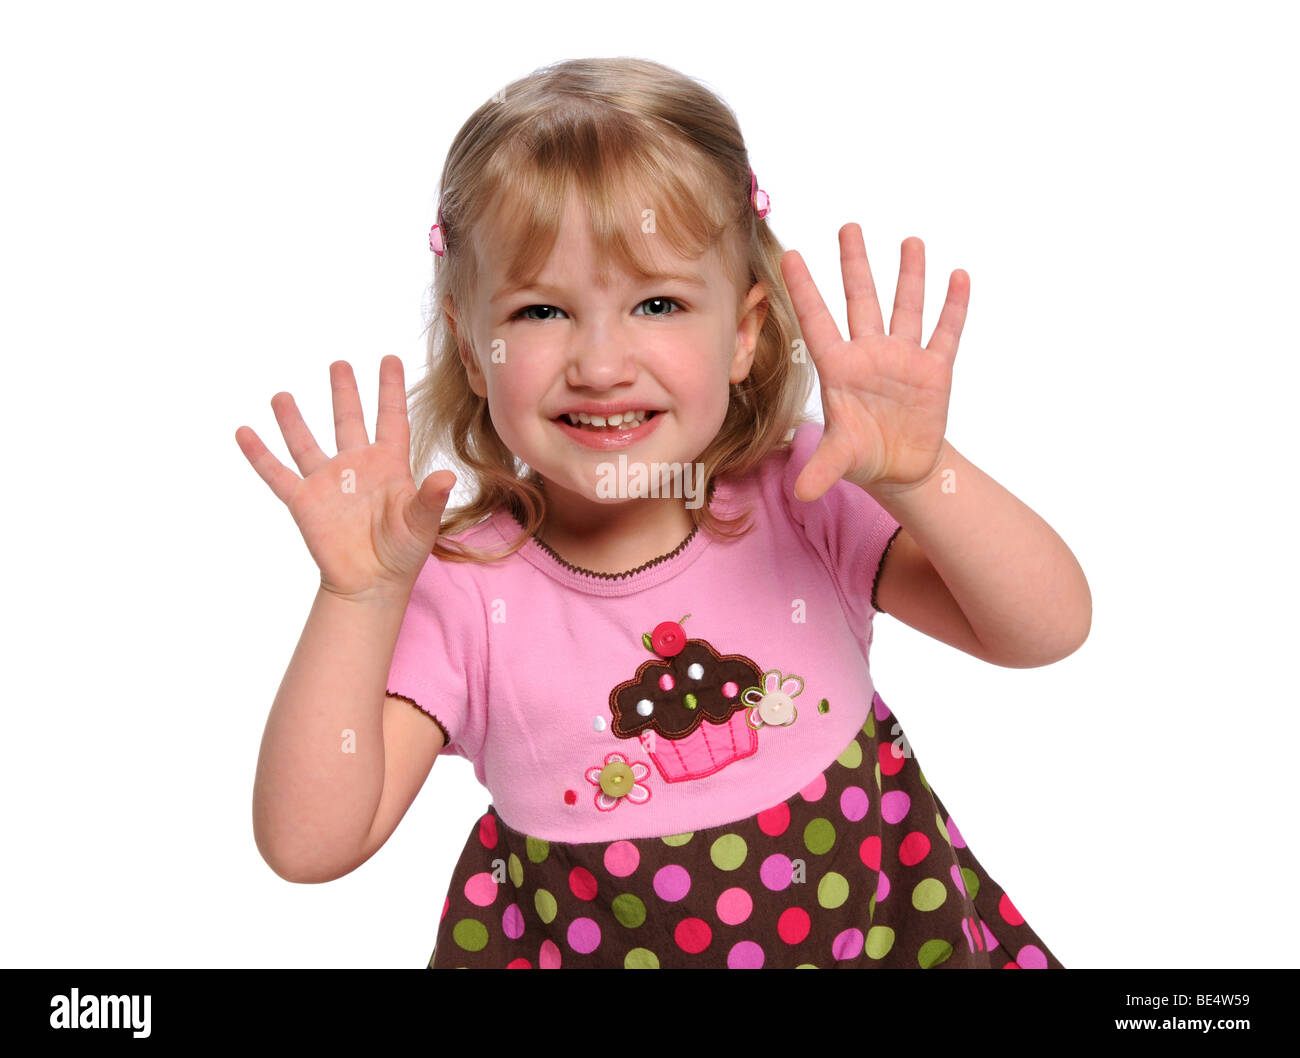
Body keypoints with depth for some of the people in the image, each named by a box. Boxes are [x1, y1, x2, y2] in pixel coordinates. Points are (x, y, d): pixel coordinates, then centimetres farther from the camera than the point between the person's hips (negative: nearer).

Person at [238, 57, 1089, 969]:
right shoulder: (461, 592, -15)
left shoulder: (803, 499, -14)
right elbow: (310, 844, -20)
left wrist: (916, 478, -33)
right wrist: (359, 599, -29)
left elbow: (1050, 630, -18)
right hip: (590, 945, 2)